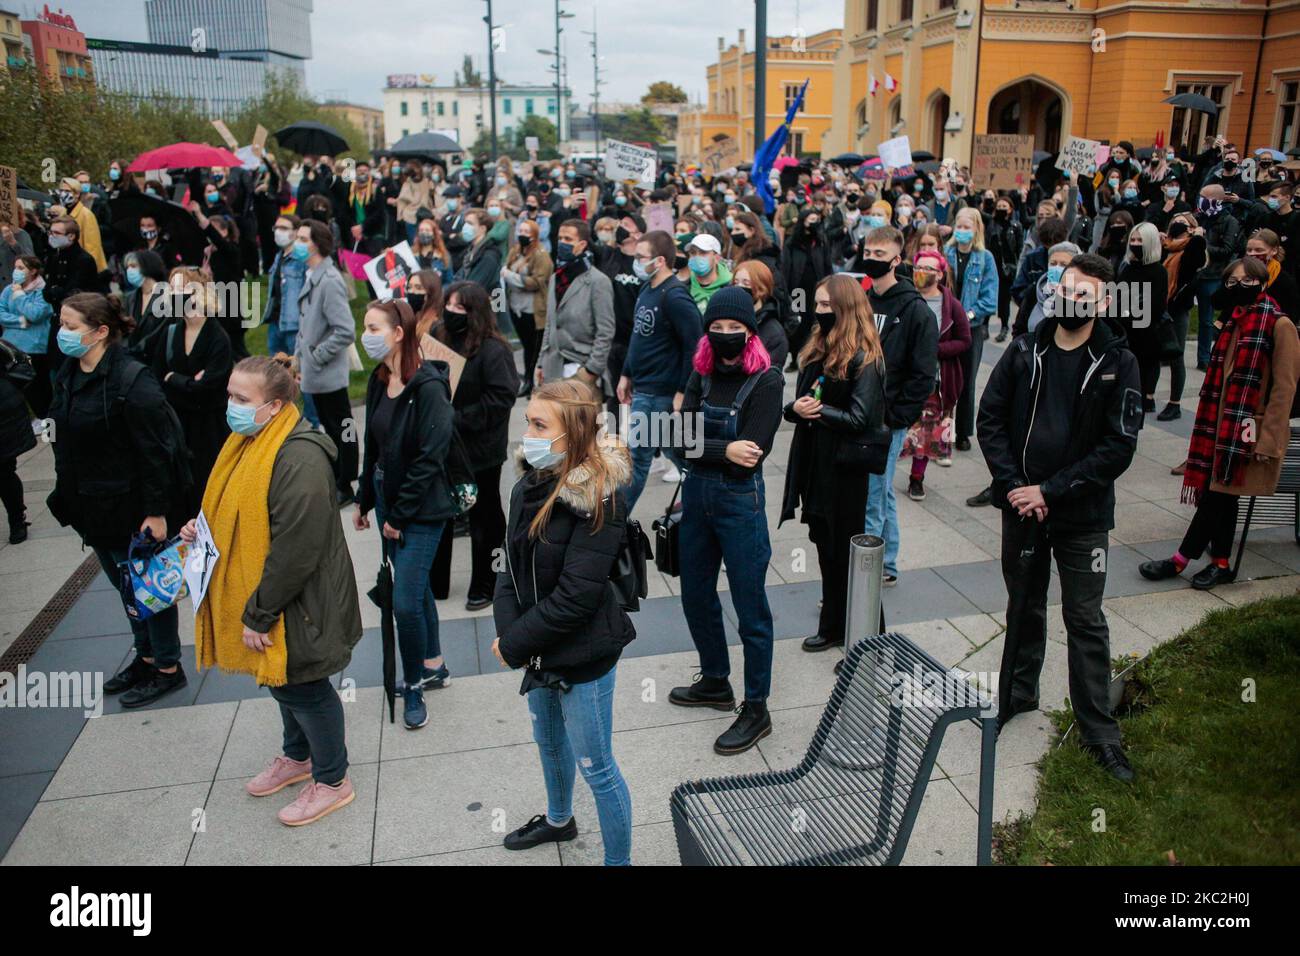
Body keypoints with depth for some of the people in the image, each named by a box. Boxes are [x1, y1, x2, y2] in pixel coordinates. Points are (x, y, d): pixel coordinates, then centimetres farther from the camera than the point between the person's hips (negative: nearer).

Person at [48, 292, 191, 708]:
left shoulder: (132, 381, -21)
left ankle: (168, 669, 21)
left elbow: (154, 452, -21)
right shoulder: (68, 376, 5)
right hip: (94, 509, 8)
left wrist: (157, 512, -21)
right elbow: (65, 444, 14)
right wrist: (67, 496, 15)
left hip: (131, 509, -8)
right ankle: (146, 657, 36)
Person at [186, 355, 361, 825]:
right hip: (253, 591, 9)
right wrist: (204, 530, 1)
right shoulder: (248, 444, 4)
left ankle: (332, 781, 28)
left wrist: (258, 614, -22)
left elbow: (295, 551, -29)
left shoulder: (299, 459, -28)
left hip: (297, 603, -9)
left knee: (302, 685, 7)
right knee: (281, 679, 24)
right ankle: (299, 756, 48)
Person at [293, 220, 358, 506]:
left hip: (328, 374, -9)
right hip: (314, 373, 9)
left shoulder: (329, 281, -20)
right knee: (329, 429, 19)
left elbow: (345, 331, -25)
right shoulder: (312, 276, 8)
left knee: (340, 430, 5)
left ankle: (344, 487, 16)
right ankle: (334, 481, 32)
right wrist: (299, 357, 12)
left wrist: (316, 356, -17)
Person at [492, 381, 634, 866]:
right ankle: (558, 820, 56)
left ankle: (619, 860, 27)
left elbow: (575, 597, -26)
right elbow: (512, 566, 3)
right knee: (548, 739, 29)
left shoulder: (598, 502, -25)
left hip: (583, 658, -8)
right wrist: (507, 629, -12)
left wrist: (515, 644, -18)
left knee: (596, 767, 6)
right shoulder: (529, 486, -2)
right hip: (541, 651, 8)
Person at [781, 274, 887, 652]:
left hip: (845, 465, -7)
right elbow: (799, 398, 13)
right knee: (823, 539, 15)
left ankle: (836, 627, 17)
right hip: (814, 460, 7)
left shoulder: (864, 358, -14)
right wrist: (795, 408, -9)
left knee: (839, 546, 4)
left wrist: (817, 411, -13)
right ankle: (835, 620, 31)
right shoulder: (817, 348, 9)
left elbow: (860, 419, -19)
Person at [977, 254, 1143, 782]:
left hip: (1082, 516, -2)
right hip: (1021, 506, 3)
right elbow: (990, 418, 1)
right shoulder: (1025, 351, 0)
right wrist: (1014, 486, -10)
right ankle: (1018, 694, 37)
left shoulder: (1117, 364, -7)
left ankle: (1098, 729, 18)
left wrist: (1051, 490, -16)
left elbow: (1119, 446, -11)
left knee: (1086, 620, 5)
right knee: (1024, 608, 18)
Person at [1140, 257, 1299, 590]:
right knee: (1221, 494, 9)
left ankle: (1180, 560, 3)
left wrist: (1267, 439, -14)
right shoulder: (1232, 322, 12)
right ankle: (1220, 564, 18)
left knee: (1219, 492, -4)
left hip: (1249, 428, -7)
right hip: (1221, 423, 7)